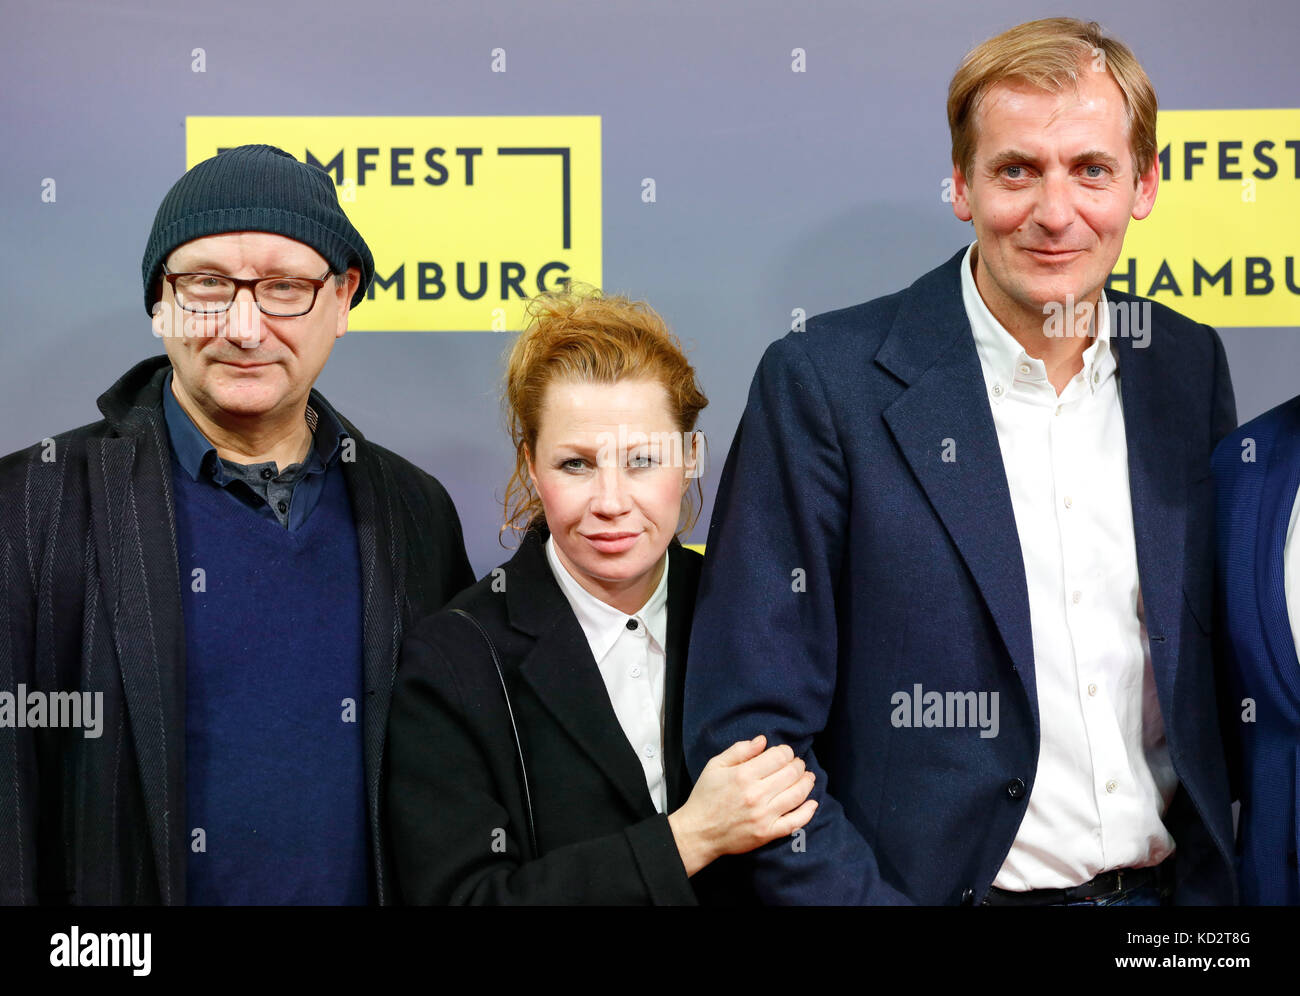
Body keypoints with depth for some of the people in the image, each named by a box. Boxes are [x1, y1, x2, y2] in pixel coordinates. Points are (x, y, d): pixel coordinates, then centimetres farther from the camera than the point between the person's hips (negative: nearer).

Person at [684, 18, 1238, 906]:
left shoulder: (1189, 366, 1)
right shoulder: (824, 383, -14)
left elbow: (1219, 662, 10)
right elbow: (750, 727, -13)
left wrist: (1220, 880, 1)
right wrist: (863, 896, -20)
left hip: (1170, 883, 4)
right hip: (945, 886, -4)